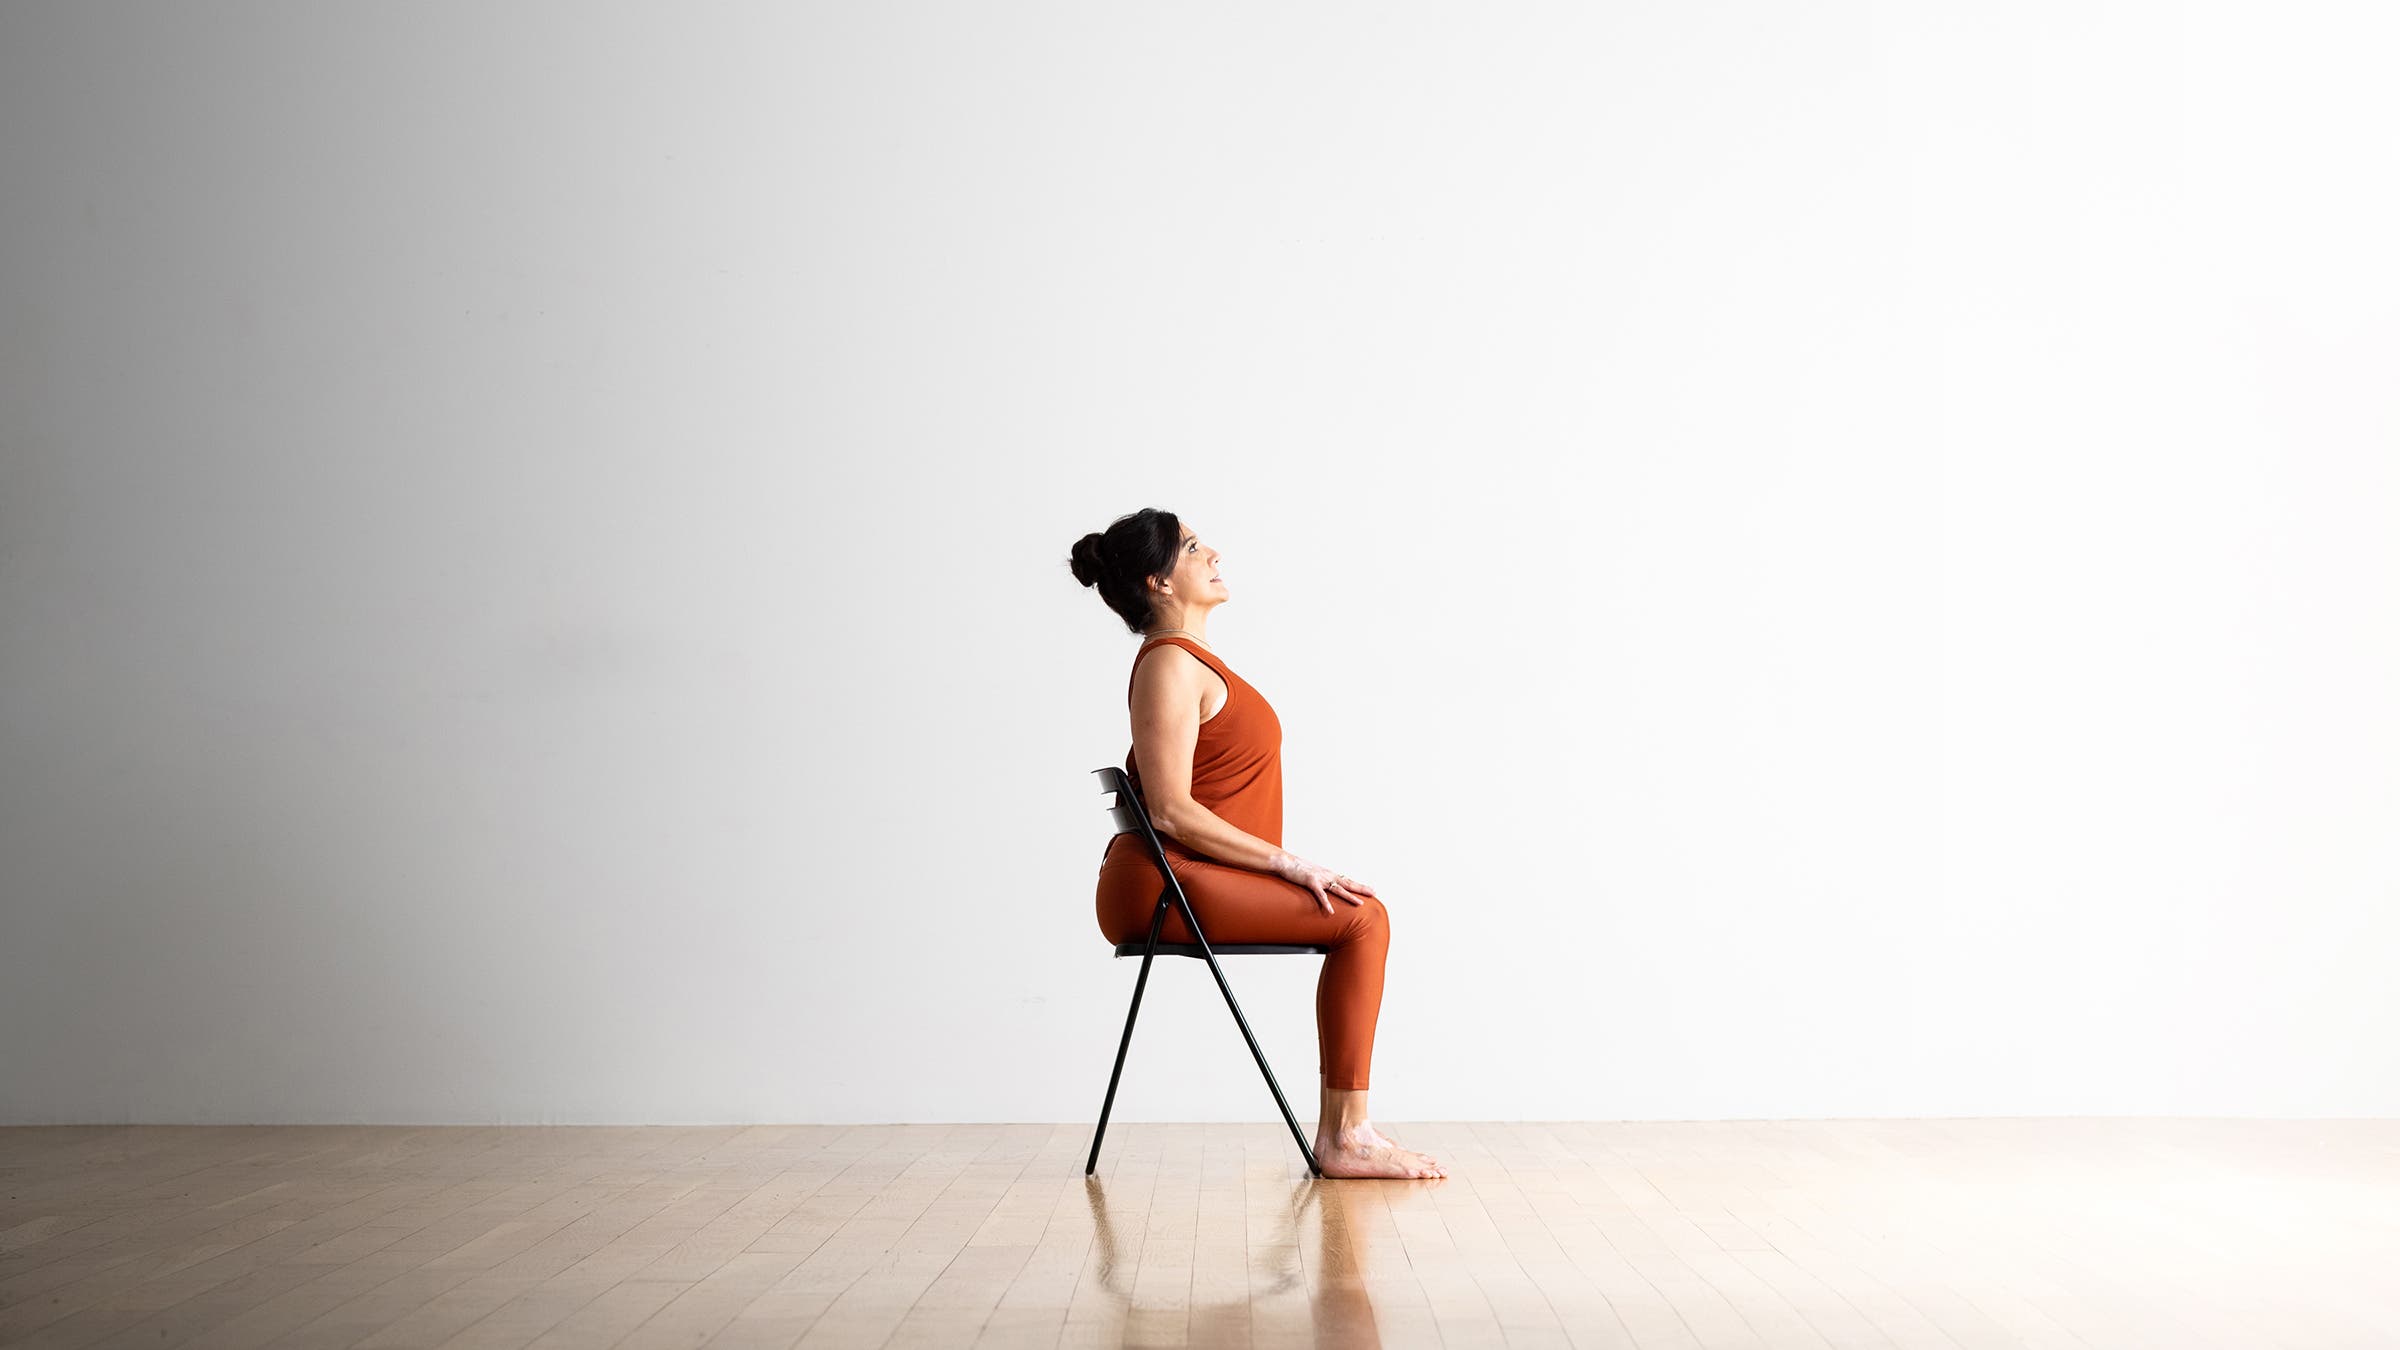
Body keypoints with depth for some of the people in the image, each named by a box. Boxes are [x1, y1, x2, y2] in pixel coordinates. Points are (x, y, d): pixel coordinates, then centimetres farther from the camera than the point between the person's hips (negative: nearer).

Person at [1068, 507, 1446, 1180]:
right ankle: (1344, 1139, -11)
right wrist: (1292, 865, -16)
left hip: (1185, 880, 10)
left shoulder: (1189, 660, 19)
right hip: (1160, 884, -10)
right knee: (1362, 918, -14)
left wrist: (1294, 868, 13)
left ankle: (1342, 1131, 1)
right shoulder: (1170, 665, -12)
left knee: (1363, 914, 6)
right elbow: (1172, 812, -20)